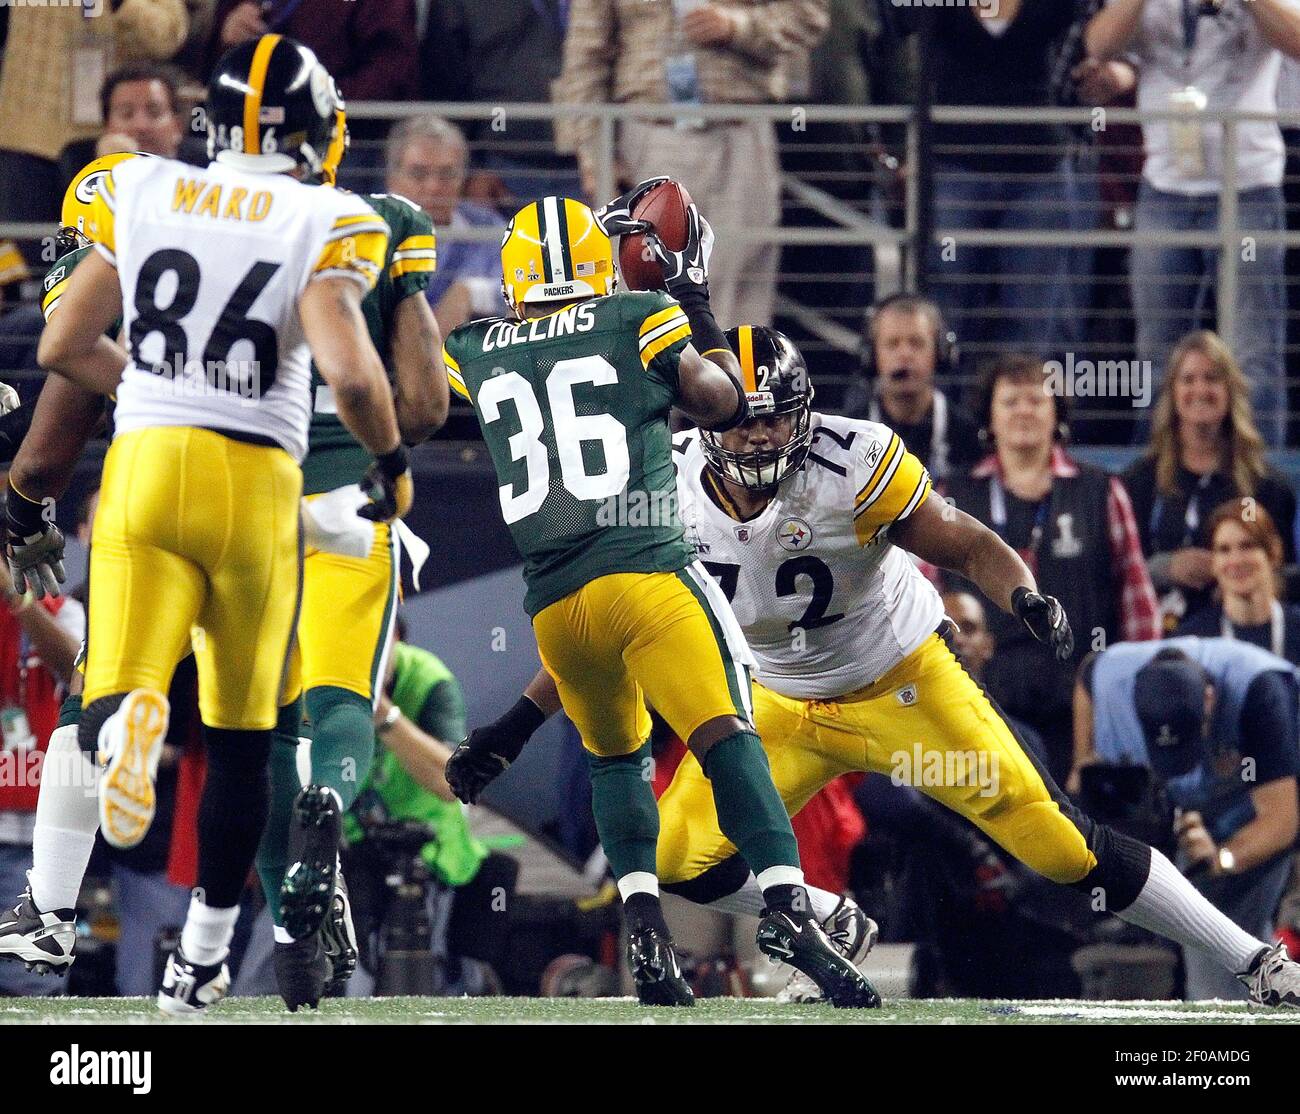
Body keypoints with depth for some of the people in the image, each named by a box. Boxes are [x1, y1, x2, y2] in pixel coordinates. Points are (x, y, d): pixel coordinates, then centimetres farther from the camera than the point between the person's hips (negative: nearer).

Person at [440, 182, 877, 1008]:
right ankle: (786, 901, -32)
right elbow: (726, 404, 15)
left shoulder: (478, 355, 12)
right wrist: (697, 303, 23)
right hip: (646, 574, -4)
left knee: (615, 756, 22)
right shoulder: (641, 322, 3)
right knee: (727, 738, -12)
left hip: (553, 601, 4)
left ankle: (645, 928, 6)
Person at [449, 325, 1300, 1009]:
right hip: (782, 703, 4)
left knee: (1060, 843, -11)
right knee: (681, 861, -9)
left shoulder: (853, 466, -26)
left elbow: (967, 545, -21)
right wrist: (513, 729, -4)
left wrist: (1029, 600, -42)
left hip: (904, 685, -4)